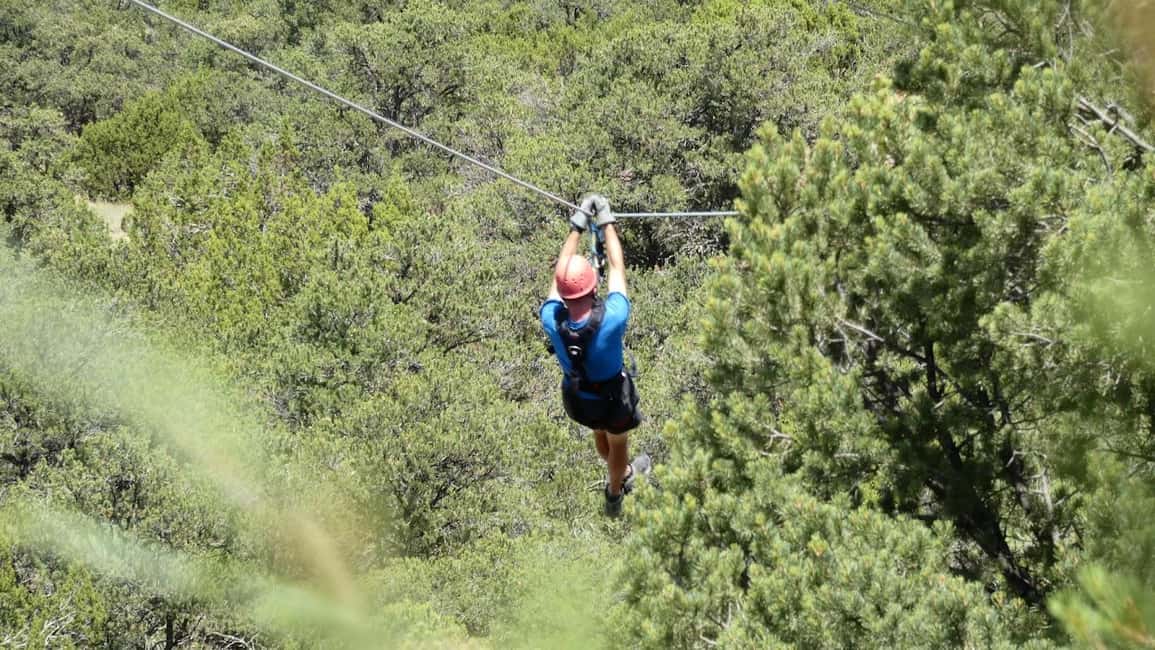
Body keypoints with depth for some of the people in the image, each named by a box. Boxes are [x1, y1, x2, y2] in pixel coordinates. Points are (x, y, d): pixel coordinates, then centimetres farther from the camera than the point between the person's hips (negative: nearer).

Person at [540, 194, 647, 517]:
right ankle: (614, 497, 56)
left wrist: (577, 225, -11)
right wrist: (606, 222, -16)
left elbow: (560, 272, -19)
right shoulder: (612, 320, -41)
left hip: (577, 399, 3)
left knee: (600, 434, 34)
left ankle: (624, 474, 64)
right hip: (613, 400, -3)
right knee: (618, 443, 28)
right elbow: (617, 267, -27)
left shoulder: (552, 321, -34)